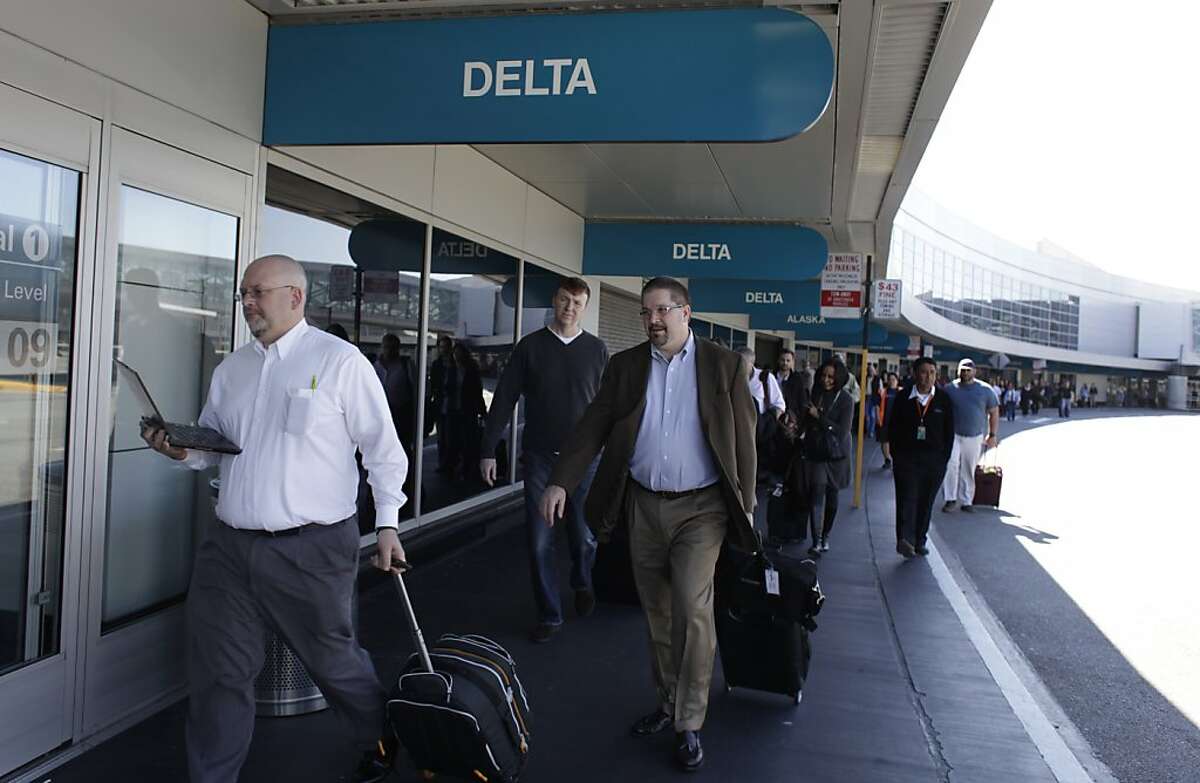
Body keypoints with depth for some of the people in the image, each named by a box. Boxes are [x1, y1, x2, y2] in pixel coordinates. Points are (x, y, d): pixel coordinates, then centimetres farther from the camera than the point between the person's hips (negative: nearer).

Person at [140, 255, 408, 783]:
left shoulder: (340, 361, -6)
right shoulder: (231, 369, 11)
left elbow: (382, 448, -5)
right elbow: (212, 446, 20)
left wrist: (387, 523, -6)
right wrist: (182, 448, -3)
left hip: (312, 550, -5)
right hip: (228, 547, 5)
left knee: (333, 661, 11)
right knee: (218, 675, 8)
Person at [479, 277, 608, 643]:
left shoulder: (597, 349, 4)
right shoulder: (530, 345, 2)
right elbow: (504, 398, 2)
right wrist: (488, 450, -2)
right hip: (540, 457, 0)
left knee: (584, 537, 7)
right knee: (540, 541, 1)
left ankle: (582, 585, 39)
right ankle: (549, 615, 15)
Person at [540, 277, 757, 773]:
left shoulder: (723, 365, -2)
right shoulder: (625, 365, 4)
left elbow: (742, 438, -1)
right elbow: (593, 426, -1)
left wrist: (744, 506, -3)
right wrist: (561, 481, -12)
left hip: (700, 508, -3)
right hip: (644, 506, 3)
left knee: (692, 610, -10)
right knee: (656, 613, 13)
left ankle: (689, 723, 5)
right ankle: (667, 703, 30)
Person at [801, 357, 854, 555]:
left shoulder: (845, 400, -10)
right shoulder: (816, 393, 1)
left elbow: (842, 432, -16)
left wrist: (819, 416, -17)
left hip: (835, 455, -1)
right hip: (815, 452, 1)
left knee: (831, 495, 12)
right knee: (816, 495, -10)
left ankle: (825, 536, 28)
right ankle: (816, 541, -14)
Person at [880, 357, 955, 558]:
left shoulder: (943, 400, 3)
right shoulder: (903, 397, 1)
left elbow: (949, 431, 7)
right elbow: (892, 426, 4)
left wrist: (944, 458, 2)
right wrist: (895, 454, 0)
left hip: (934, 460, 2)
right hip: (906, 457, -1)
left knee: (926, 501, 8)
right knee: (907, 497, -12)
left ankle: (919, 541, 19)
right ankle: (905, 539, -20)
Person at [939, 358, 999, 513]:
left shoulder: (985, 390, 4)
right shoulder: (950, 388, 1)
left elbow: (994, 413, 8)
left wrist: (992, 435, 2)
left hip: (975, 437, 1)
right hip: (953, 435, -1)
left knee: (969, 471, 6)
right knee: (950, 465, -15)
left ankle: (966, 501, 17)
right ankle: (951, 499, -4)